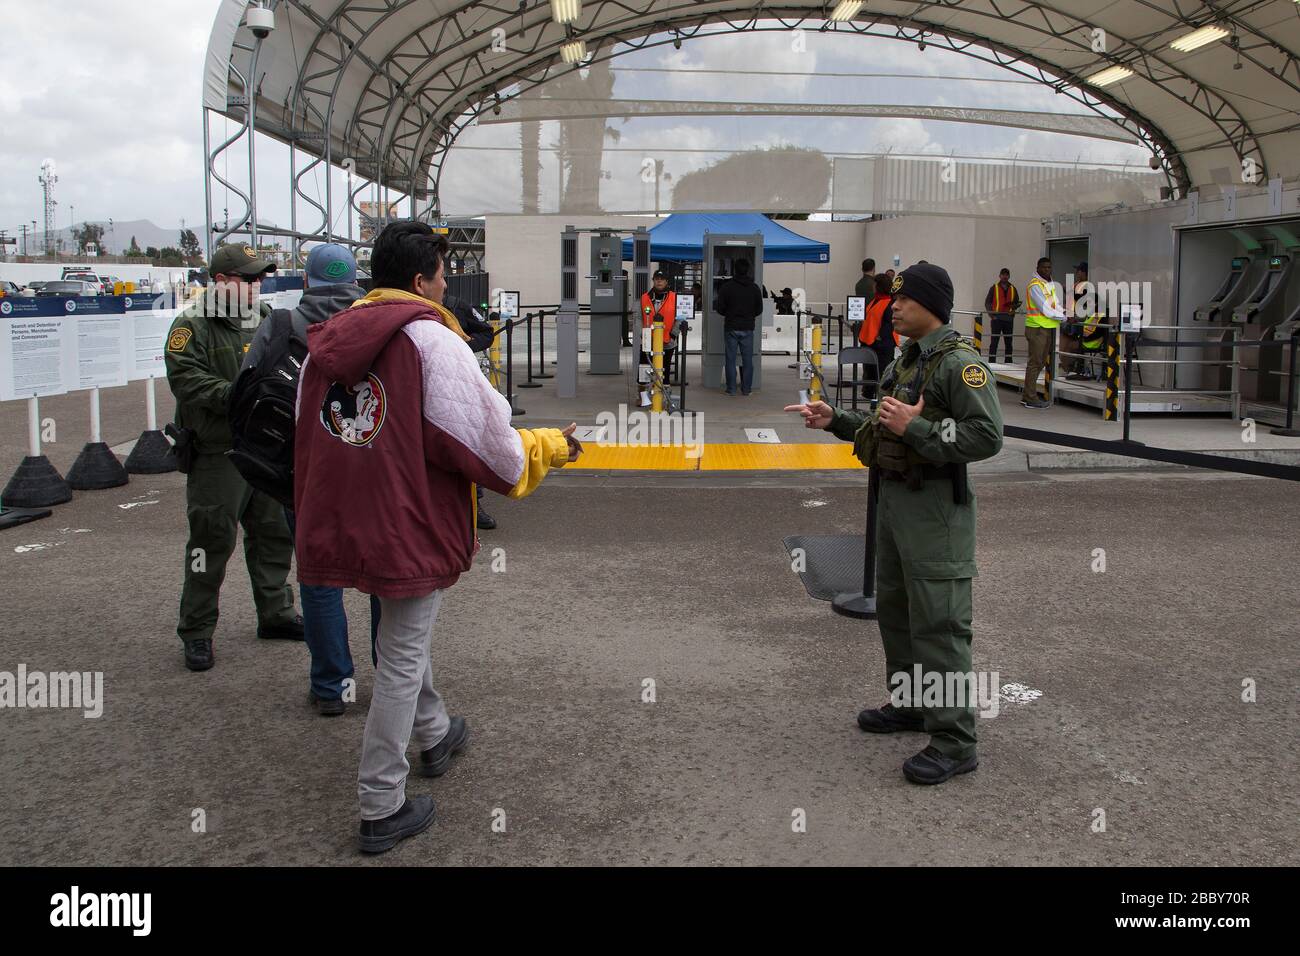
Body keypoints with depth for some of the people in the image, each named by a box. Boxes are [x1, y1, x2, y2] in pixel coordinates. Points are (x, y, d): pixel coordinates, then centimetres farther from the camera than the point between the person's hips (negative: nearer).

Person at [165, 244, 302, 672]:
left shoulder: (265, 318, 12)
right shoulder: (192, 326, -8)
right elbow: (187, 381, -18)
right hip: (218, 455, -6)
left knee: (274, 533, 15)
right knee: (211, 541, -2)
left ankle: (275, 613, 30)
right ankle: (196, 632, 10)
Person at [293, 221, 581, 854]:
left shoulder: (327, 341, 6)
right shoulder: (431, 339, -15)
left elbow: (310, 436, 13)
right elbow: (483, 442, -15)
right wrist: (548, 447, 3)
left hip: (339, 525, 7)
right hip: (411, 526, -7)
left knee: (403, 635, 29)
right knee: (402, 659, 5)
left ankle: (434, 735, 49)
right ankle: (382, 810, 14)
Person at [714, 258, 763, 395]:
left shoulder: (726, 286, -6)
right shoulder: (754, 288, 3)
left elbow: (720, 308, -4)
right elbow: (759, 309, 7)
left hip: (731, 328, -2)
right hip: (748, 327, 2)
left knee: (731, 359, 3)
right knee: (748, 359, 6)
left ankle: (731, 389, 3)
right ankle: (746, 388, 7)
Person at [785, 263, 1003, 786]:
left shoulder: (961, 363, -15)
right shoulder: (906, 360, 15)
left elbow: (986, 435, -24)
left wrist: (916, 427, -26)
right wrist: (835, 419, 11)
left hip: (935, 506, -10)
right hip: (894, 495, 10)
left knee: (938, 621, -8)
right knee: (893, 608, 20)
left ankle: (954, 741, -1)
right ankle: (910, 703, 36)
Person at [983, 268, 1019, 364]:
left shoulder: (1013, 289, 13)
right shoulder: (994, 288, 4)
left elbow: (1017, 302, 20)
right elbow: (987, 302, 3)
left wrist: (1014, 306, -4)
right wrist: (991, 314, -9)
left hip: (1009, 319, 3)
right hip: (996, 319, -3)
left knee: (1008, 342, 8)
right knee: (994, 341, -6)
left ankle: (1008, 361, 15)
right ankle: (991, 362, -3)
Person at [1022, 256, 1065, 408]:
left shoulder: (1051, 284, 17)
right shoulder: (1035, 285, -13)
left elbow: (1055, 303, 16)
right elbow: (1046, 309, -17)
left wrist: (1063, 313, -4)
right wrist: (1065, 317, -11)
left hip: (1048, 327, 9)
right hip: (1037, 328, -9)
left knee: (1041, 362, 13)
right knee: (1035, 362, -6)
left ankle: (1027, 394, 21)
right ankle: (1030, 399, -2)